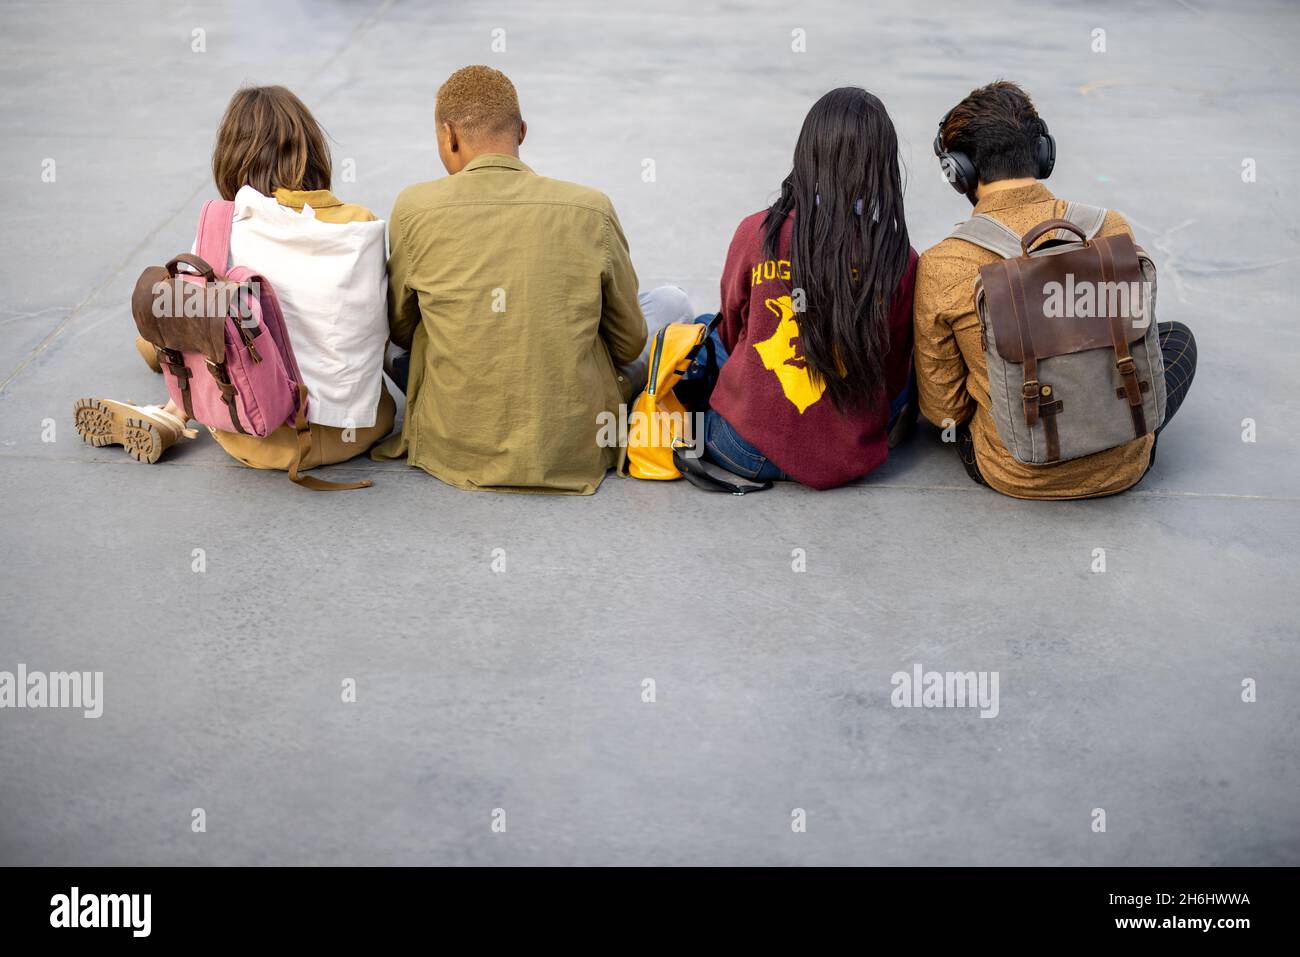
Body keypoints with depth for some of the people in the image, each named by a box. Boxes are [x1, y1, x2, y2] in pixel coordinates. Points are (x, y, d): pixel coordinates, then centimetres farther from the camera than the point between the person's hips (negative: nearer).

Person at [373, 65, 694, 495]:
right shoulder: (592, 209, -7)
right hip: (577, 452, -1)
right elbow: (629, 345, 4)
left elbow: (399, 331, 8)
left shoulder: (414, 208, -7)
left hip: (455, 452, 2)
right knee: (672, 302, 20)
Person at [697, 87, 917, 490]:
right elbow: (893, 374, 4)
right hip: (846, 465, 0)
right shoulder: (901, 260, -10)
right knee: (915, 367, 28)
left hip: (744, 452, 0)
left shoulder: (756, 232, -9)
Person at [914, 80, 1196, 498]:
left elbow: (942, 409, -8)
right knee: (1177, 336, 30)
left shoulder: (939, 267, -17)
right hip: (1122, 468, 2)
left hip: (1014, 475, -1)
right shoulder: (1112, 229, -11)